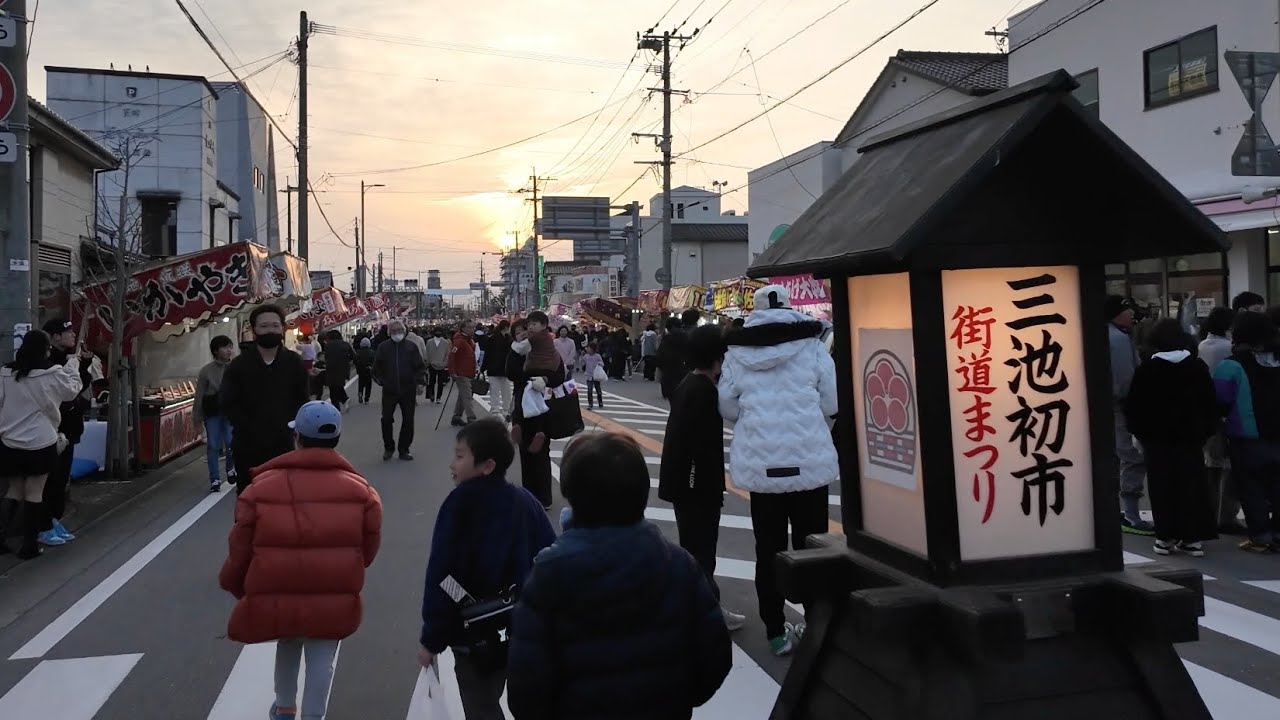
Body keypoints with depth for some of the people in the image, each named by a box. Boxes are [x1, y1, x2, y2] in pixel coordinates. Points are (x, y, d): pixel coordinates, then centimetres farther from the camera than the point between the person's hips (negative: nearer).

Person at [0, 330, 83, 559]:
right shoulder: (53, 375, -12)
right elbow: (72, 391, 6)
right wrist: (73, 364, 17)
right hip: (40, 443, -4)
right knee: (34, 493, 5)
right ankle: (29, 545, 12)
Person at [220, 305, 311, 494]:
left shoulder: (294, 362, 2)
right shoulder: (239, 364, -1)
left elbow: (302, 400, 5)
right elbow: (227, 402, -2)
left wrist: (287, 425, -5)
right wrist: (248, 427, -7)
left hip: (283, 443, 1)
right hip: (248, 445, 0)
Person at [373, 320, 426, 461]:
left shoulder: (411, 347, 3)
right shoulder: (383, 347, 3)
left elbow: (420, 367, 4)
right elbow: (376, 368, 8)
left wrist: (418, 381, -7)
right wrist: (380, 380, -3)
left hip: (408, 391, 0)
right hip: (389, 390, 0)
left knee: (408, 420, 3)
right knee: (386, 419, 0)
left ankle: (404, 449, 15)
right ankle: (388, 447, 19)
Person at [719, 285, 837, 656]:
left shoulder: (737, 351, 1)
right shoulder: (812, 344, -3)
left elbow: (728, 407, 4)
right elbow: (831, 404, 0)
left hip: (760, 464, 1)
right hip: (809, 461, -1)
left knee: (769, 550, 10)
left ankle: (776, 631, 15)